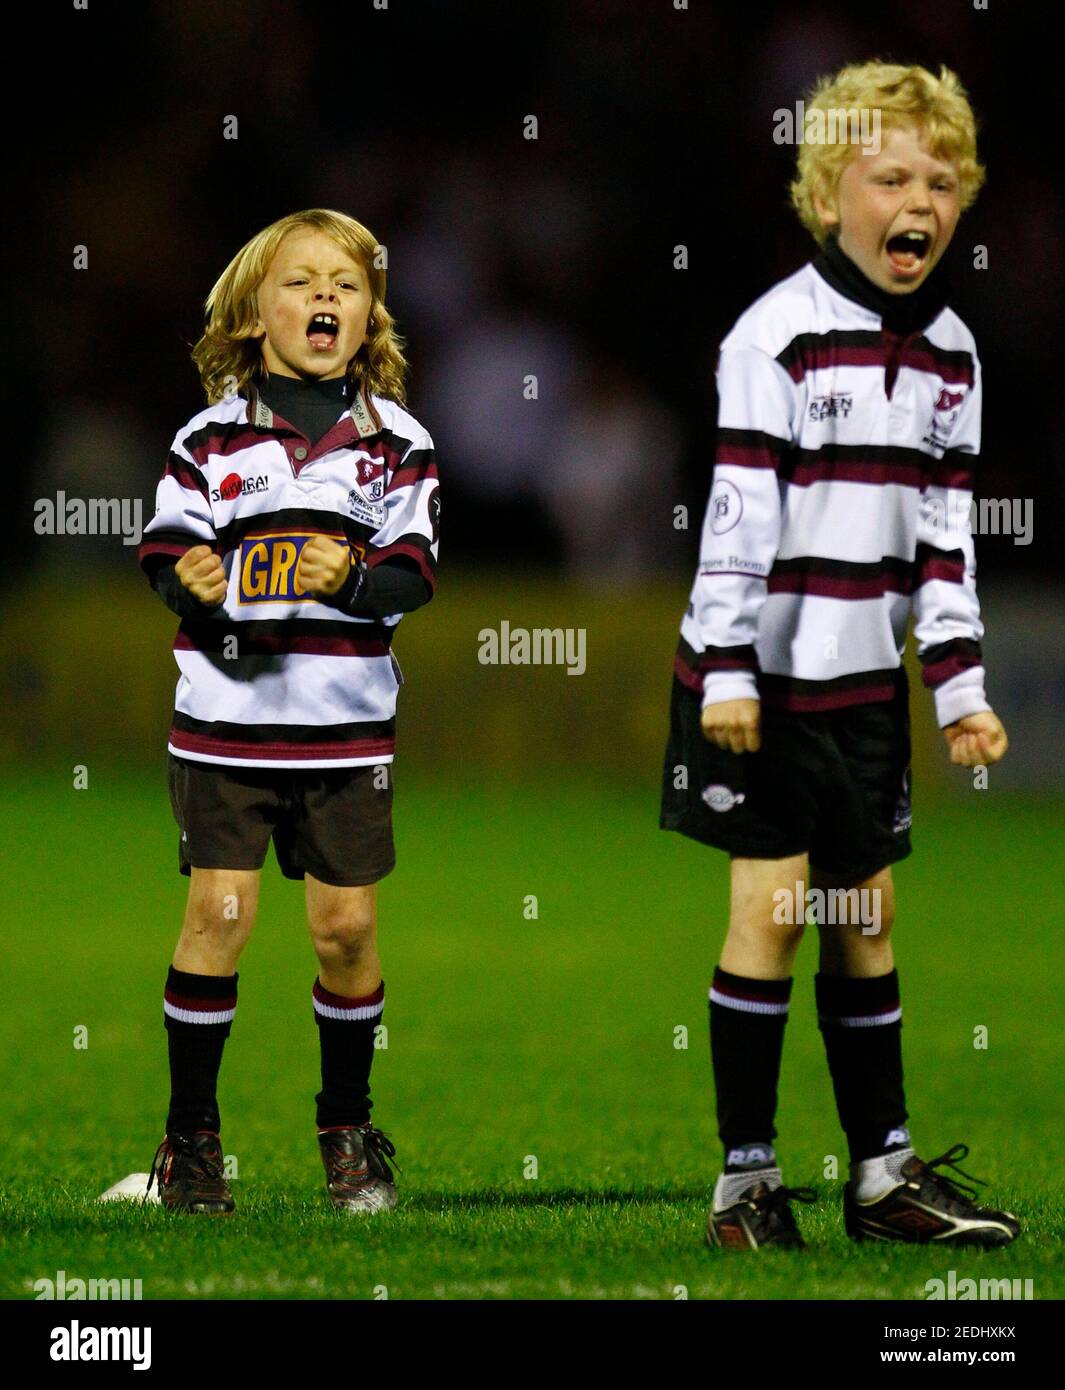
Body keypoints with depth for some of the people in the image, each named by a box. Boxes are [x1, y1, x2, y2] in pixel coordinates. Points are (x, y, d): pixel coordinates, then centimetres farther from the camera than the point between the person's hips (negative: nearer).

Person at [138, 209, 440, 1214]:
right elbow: (164, 547, 3)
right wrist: (186, 580, -18)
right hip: (226, 716, -1)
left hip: (345, 723, 1)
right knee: (219, 912, -4)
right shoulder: (211, 437, 2)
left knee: (347, 923, 4)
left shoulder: (396, 441, 3)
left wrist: (357, 580, -20)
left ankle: (347, 1124, 22)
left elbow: (415, 574, -1)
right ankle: (190, 1131, 7)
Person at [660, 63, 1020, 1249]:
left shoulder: (949, 352, 7)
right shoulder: (780, 335, -12)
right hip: (764, 673, -6)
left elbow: (945, 531, 11)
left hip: (868, 678, 6)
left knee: (865, 911, 10)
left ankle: (883, 1173, 15)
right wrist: (726, 670, -18)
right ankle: (746, 1177, 0)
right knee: (770, 903, -7)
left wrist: (960, 688, 6)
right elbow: (735, 510, -14)